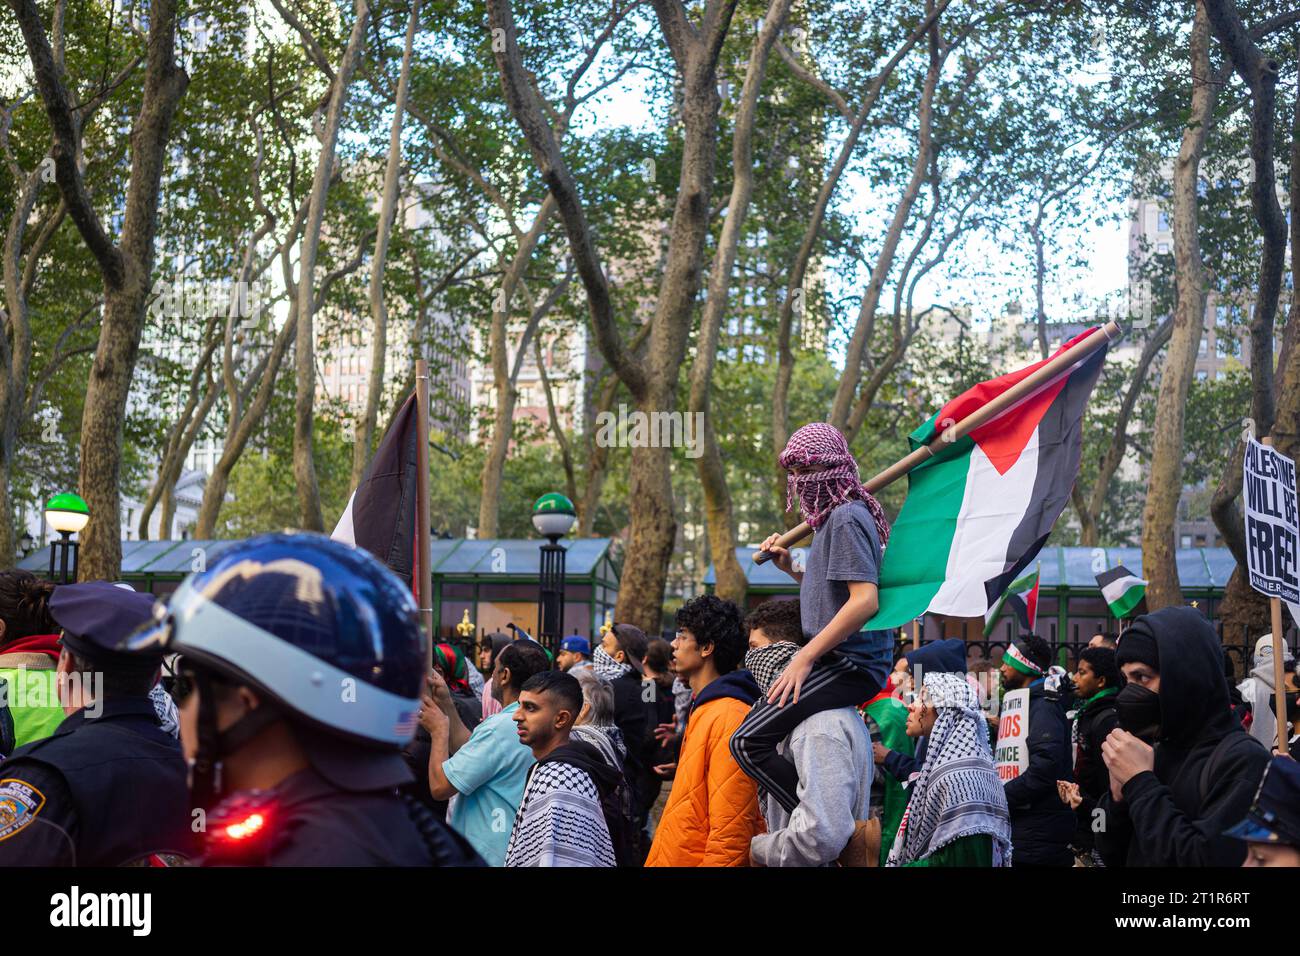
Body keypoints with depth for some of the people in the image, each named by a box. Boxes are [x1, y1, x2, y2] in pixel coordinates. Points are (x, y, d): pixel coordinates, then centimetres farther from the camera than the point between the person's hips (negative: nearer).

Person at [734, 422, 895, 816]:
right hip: (844, 661, 11)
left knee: (748, 743, -17)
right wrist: (791, 569, 15)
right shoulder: (834, 517, 18)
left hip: (848, 664, -11)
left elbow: (864, 600, -23)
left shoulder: (846, 518, -13)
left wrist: (805, 658, -21)